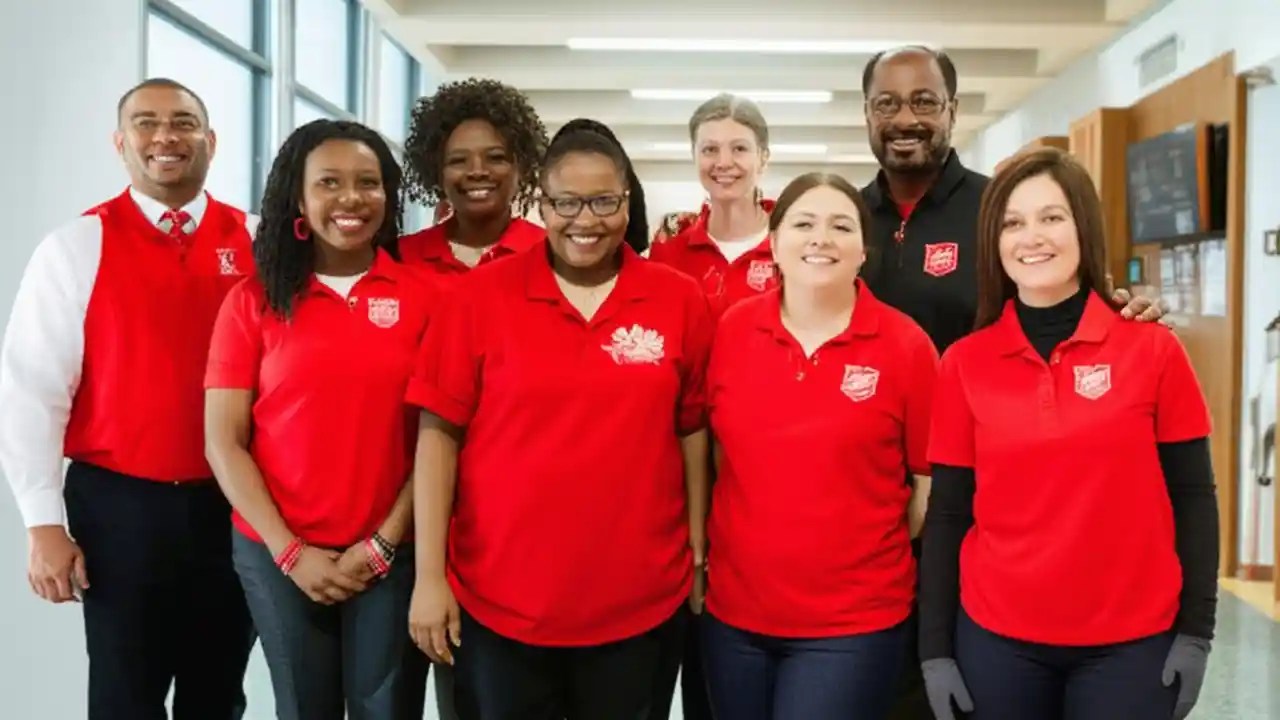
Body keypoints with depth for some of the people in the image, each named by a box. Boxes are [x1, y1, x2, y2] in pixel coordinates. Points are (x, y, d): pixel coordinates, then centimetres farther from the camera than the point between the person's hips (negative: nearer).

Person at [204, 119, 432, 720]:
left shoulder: (423, 294, -2)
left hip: (394, 553, -1)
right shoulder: (254, 300, 0)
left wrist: (384, 543, -8)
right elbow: (223, 441, -2)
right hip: (277, 555, 1)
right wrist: (290, 551, -8)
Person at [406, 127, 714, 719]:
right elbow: (439, 433, -4)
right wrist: (429, 575, -6)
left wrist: (697, 557, 4)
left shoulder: (680, 300, -1)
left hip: (639, 603, 1)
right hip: (497, 603, 0)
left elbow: (693, 431, 4)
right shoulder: (480, 296, -5)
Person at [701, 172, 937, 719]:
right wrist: (702, 552, 7)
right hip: (733, 610, 3)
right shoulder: (730, 330, -1)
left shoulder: (906, 345, -8)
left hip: (855, 620, -3)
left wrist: (881, 551, 3)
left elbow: (931, 481, -1)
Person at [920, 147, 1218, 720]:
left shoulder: (1153, 349, -4)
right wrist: (935, 646, -1)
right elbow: (947, 512, 0)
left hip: (1132, 642, 0)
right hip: (996, 640, 1)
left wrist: (1195, 631, -3)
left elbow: (1193, 497, 0)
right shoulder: (963, 364, -2)